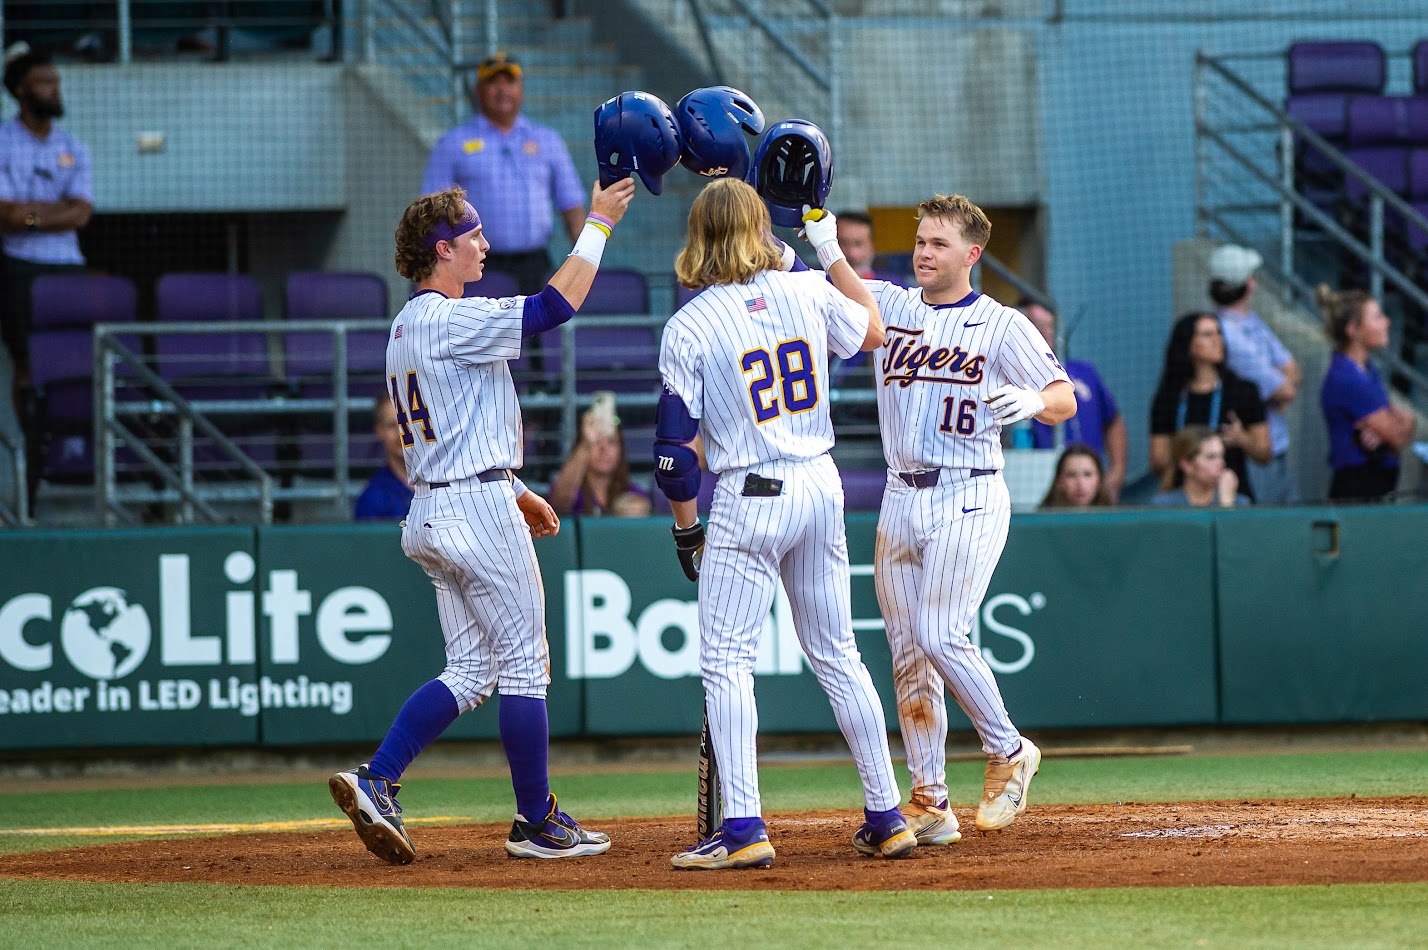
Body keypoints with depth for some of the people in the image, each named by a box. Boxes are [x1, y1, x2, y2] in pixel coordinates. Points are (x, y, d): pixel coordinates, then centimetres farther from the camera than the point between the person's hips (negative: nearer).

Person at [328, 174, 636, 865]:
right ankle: (537, 823, 6)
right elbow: (554, 307, -20)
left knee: (471, 670, 10)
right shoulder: (450, 320, -14)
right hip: (478, 508, -10)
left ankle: (375, 781, -2)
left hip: (432, 514, 10)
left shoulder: (408, 329, 17)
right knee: (524, 664, 0)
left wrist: (516, 493, 24)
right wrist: (597, 225, -12)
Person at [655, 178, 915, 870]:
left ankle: (744, 830, -12)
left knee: (725, 662, -2)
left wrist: (685, 528, 3)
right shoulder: (807, 293, 3)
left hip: (749, 500, -5)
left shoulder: (688, 326, -8)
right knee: (837, 655, 14)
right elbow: (872, 330, 25)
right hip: (821, 485, 5)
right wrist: (830, 249, 32)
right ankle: (886, 818, 15)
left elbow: (676, 443, -9)